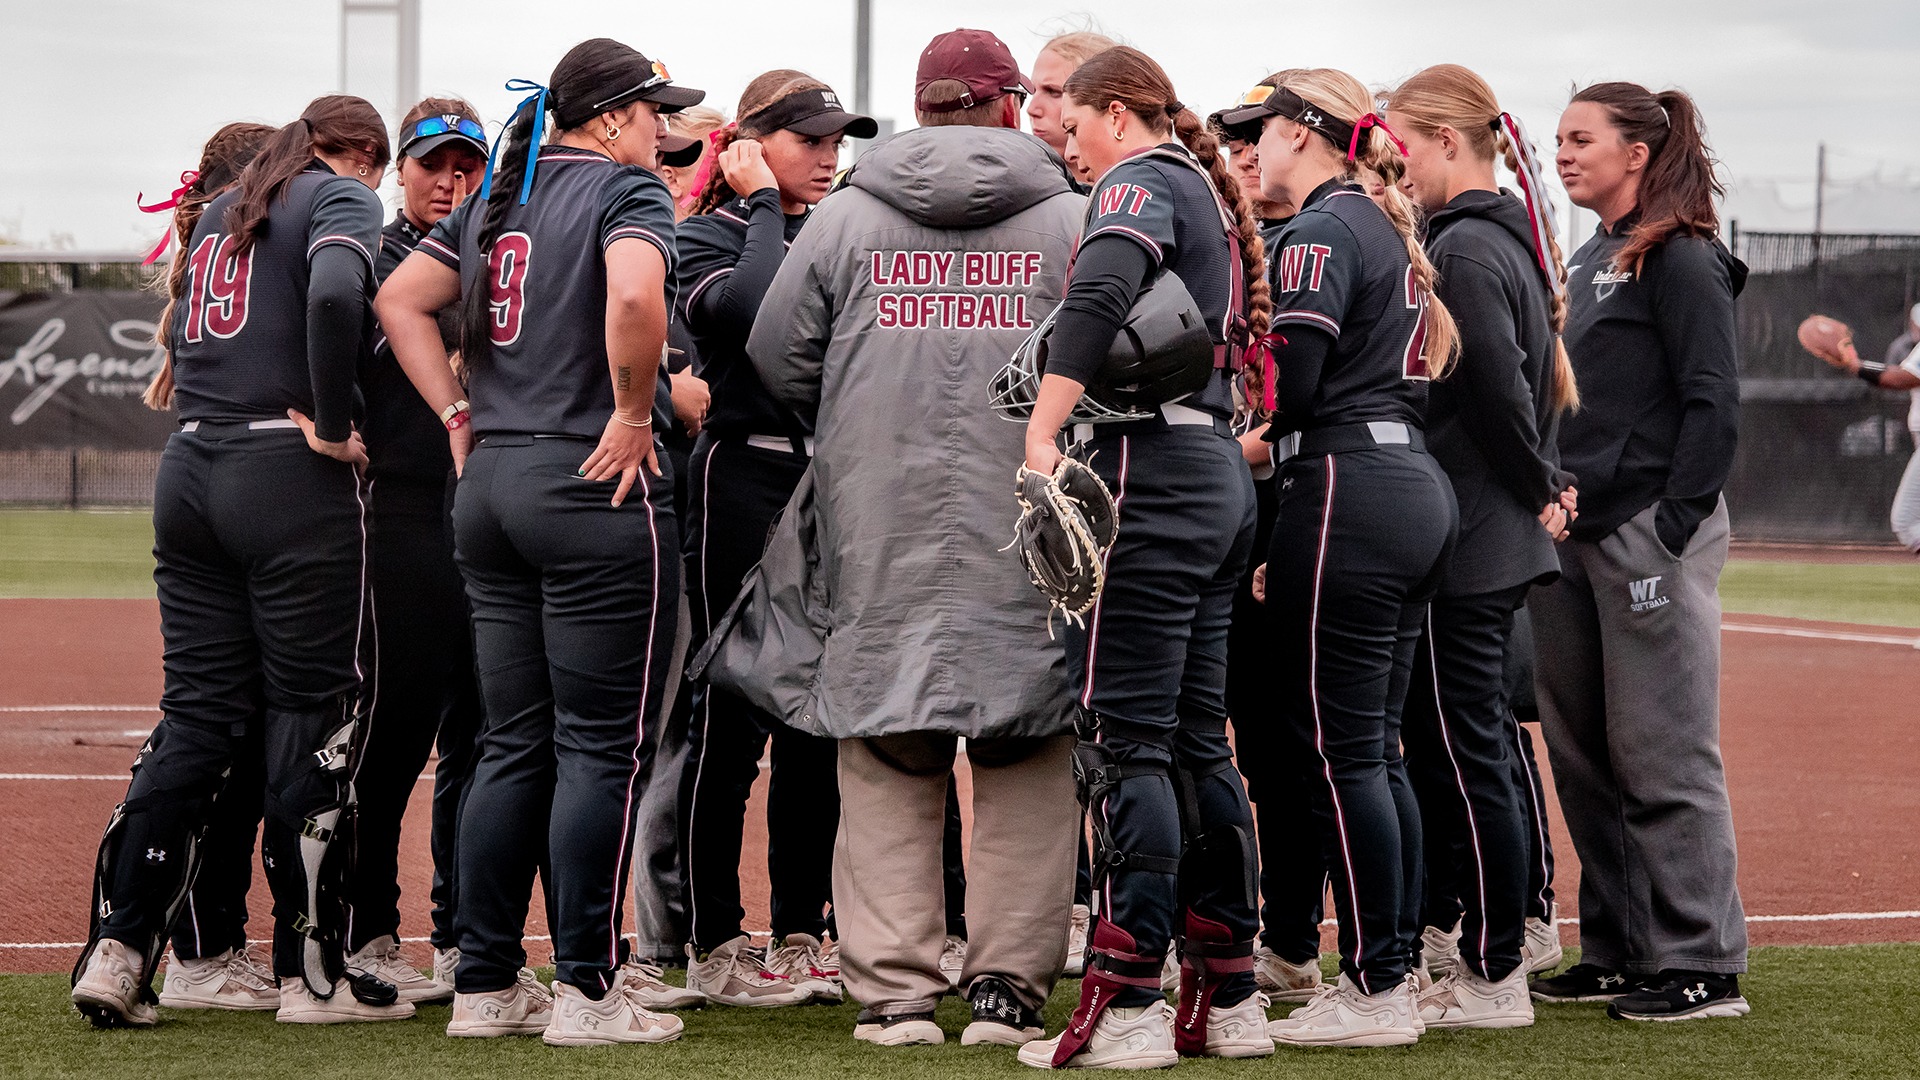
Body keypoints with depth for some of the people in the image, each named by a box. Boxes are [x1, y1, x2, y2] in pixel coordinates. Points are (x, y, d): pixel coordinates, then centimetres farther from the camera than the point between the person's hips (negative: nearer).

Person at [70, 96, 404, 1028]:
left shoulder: (221, 211, 22)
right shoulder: (343, 199, -2)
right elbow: (334, 295, -21)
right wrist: (331, 424, -15)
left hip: (189, 469, 7)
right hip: (291, 481, -7)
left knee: (197, 714, 8)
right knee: (312, 714, 0)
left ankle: (117, 950, -2)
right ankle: (310, 970, 3)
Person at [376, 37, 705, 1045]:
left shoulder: (496, 195, 15)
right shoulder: (628, 188, -7)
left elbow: (399, 298, 13)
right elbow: (634, 295, -27)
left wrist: (459, 415, 11)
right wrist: (633, 414, -16)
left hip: (489, 488, 8)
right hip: (595, 488, -7)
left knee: (513, 745, 12)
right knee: (601, 745, -2)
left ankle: (486, 982, 13)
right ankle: (587, 989, -2)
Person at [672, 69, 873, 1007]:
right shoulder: (709, 235, -3)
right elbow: (753, 308, -24)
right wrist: (763, 205, -13)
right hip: (745, 480, -6)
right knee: (733, 716, -3)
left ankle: (802, 935, 15)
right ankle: (712, 946, 3)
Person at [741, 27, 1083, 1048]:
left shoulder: (845, 216, 3)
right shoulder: (1068, 221, 0)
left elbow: (778, 360, 6)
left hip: (882, 534, 1)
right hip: (1027, 536, -1)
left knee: (886, 769, 7)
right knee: (1027, 768, 8)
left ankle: (892, 990, 4)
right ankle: (1010, 983, 7)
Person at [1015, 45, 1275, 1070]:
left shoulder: (1141, 181, -6)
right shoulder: (1211, 195, 23)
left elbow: (1097, 296, -25)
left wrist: (1041, 436, -28)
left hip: (1148, 472, -9)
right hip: (1218, 473, 9)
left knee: (1123, 737, -9)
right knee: (1196, 744, 11)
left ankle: (1124, 1007, -11)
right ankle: (1227, 999, 14)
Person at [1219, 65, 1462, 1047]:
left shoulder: (1322, 231, -9)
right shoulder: (1386, 227, 20)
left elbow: (1291, 382, -19)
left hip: (1348, 493, -10)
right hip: (1416, 486, 10)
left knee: (1341, 748, -7)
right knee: (1374, 745, 12)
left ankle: (1375, 993, -6)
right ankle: (1393, 968, 13)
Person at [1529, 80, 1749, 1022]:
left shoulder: (1680, 258, -8)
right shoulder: (1589, 262, 17)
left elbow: (1714, 401, -13)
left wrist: (1675, 524, -18)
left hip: (1650, 530, -9)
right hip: (1573, 536, 9)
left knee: (1664, 758, -7)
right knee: (1582, 757, 11)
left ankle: (1702, 967, -3)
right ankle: (1618, 952, 19)